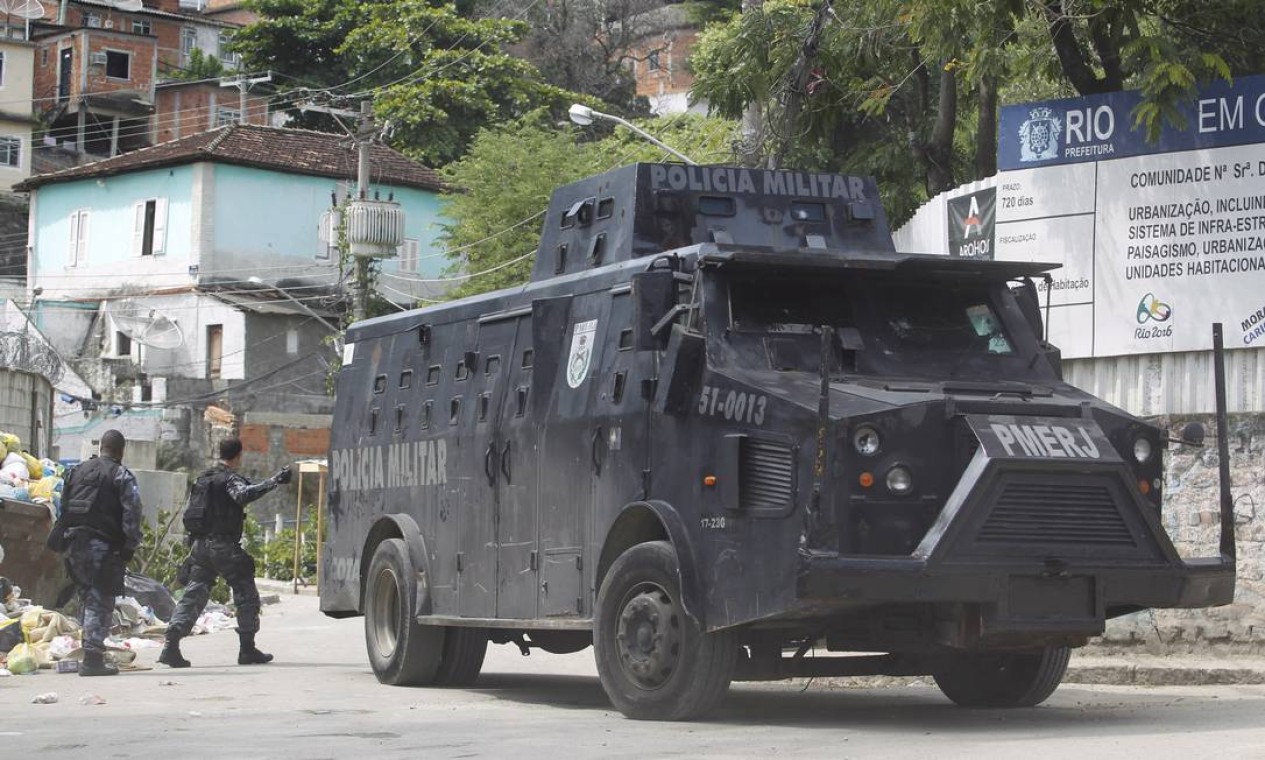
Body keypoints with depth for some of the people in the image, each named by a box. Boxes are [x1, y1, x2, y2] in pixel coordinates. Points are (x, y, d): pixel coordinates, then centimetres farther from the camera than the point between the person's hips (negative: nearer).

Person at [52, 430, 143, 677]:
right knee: (101, 602, -4)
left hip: (74, 545, 6)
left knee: (88, 599, 17)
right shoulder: (122, 476, -4)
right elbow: (131, 515, -11)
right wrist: (130, 546, -6)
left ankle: (92, 653, 19)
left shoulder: (76, 472, 16)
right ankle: (92, 658, -10)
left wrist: (63, 541, 20)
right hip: (104, 545, -6)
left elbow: (63, 508, 17)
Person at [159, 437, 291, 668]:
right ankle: (247, 649, 6)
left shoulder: (203, 478, 17)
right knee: (246, 595, 5)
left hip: (200, 545, 7)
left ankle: (171, 645, -6)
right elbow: (244, 494, -31)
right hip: (224, 547, -7)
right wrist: (274, 481, -32)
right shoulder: (230, 478, -9)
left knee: (194, 594, 6)